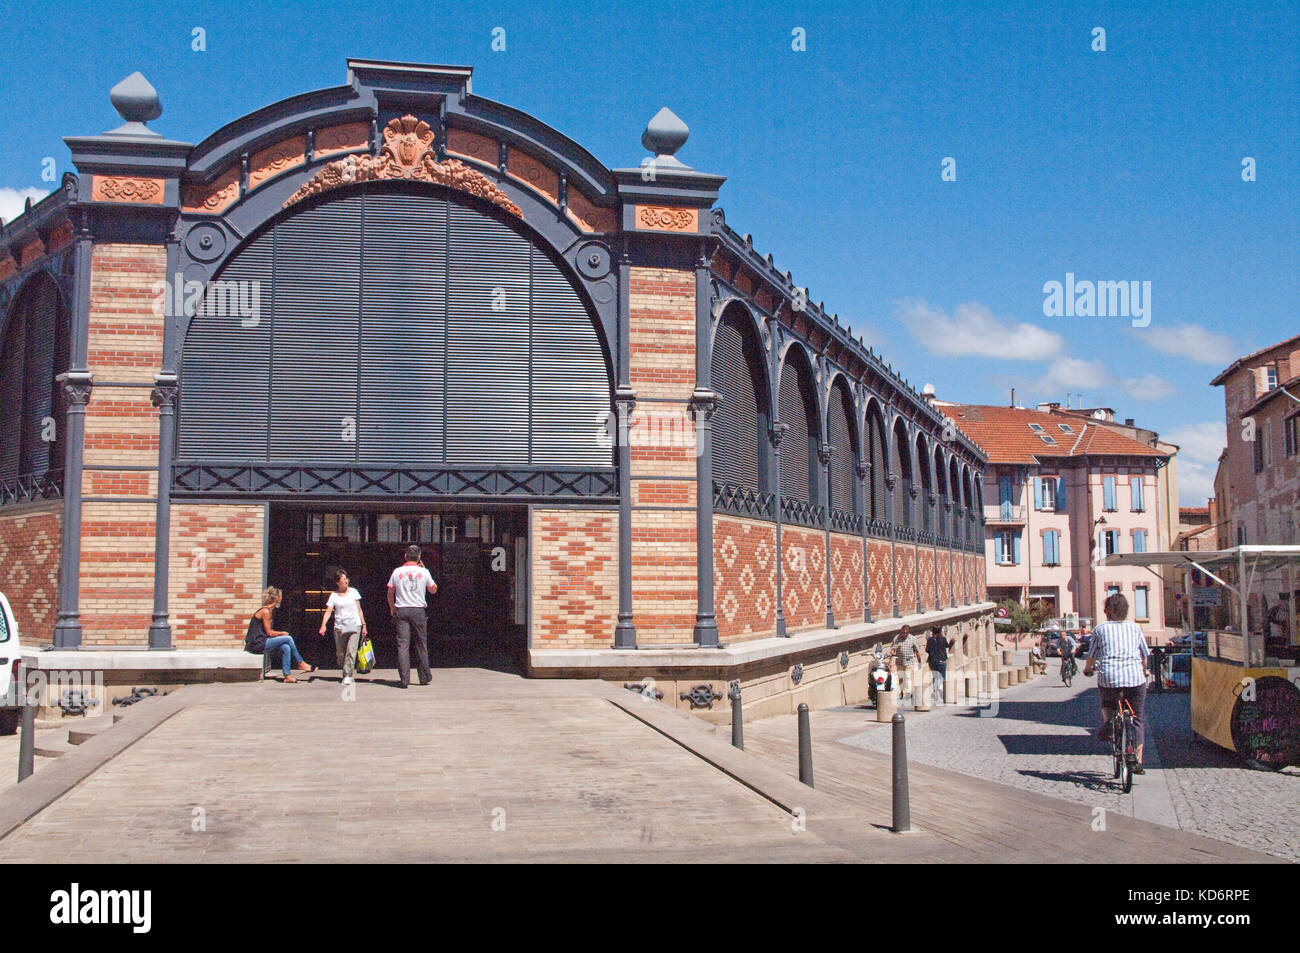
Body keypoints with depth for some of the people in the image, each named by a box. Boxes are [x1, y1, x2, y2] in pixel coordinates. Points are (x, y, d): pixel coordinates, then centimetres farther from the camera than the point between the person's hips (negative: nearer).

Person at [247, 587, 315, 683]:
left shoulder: (269, 610, 15)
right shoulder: (266, 611, -15)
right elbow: (269, 633, -13)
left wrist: (280, 633, 4)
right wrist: (281, 633, 2)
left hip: (260, 642, 9)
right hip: (257, 644, -9)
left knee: (286, 648, -7)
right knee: (288, 638, -13)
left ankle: (287, 676, -8)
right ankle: (300, 663, 0)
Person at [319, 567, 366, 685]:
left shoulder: (353, 592, 8)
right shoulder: (334, 595, 6)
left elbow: (359, 609, 12)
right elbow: (328, 611, -2)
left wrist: (364, 625, 9)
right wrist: (323, 625, -18)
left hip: (354, 626, -1)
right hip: (339, 627, 1)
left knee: (351, 651, -14)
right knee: (340, 654, 5)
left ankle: (348, 676, -12)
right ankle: (345, 672, 26)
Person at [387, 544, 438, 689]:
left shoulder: (397, 571, 3)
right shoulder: (424, 572, 1)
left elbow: (390, 593, 8)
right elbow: (433, 590, 16)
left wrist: (392, 608, 23)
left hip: (401, 610, 0)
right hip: (418, 609, 0)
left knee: (402, 644, -2)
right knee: (421, 644, 11)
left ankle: (404, 679, -8)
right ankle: (425, 676, 15)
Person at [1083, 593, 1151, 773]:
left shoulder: (1100, 629, 6)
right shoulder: (1135, 628, 11)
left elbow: (1092, 656, 12)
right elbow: (1145, 656, 19)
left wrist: (1088, 669, 33)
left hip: (1108, 678, -1)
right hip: (1135, 678, 1)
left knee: (1108, 702, 32)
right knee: (1136, 720, 11)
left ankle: (1107, 723, 4)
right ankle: (1138, 762, 7)